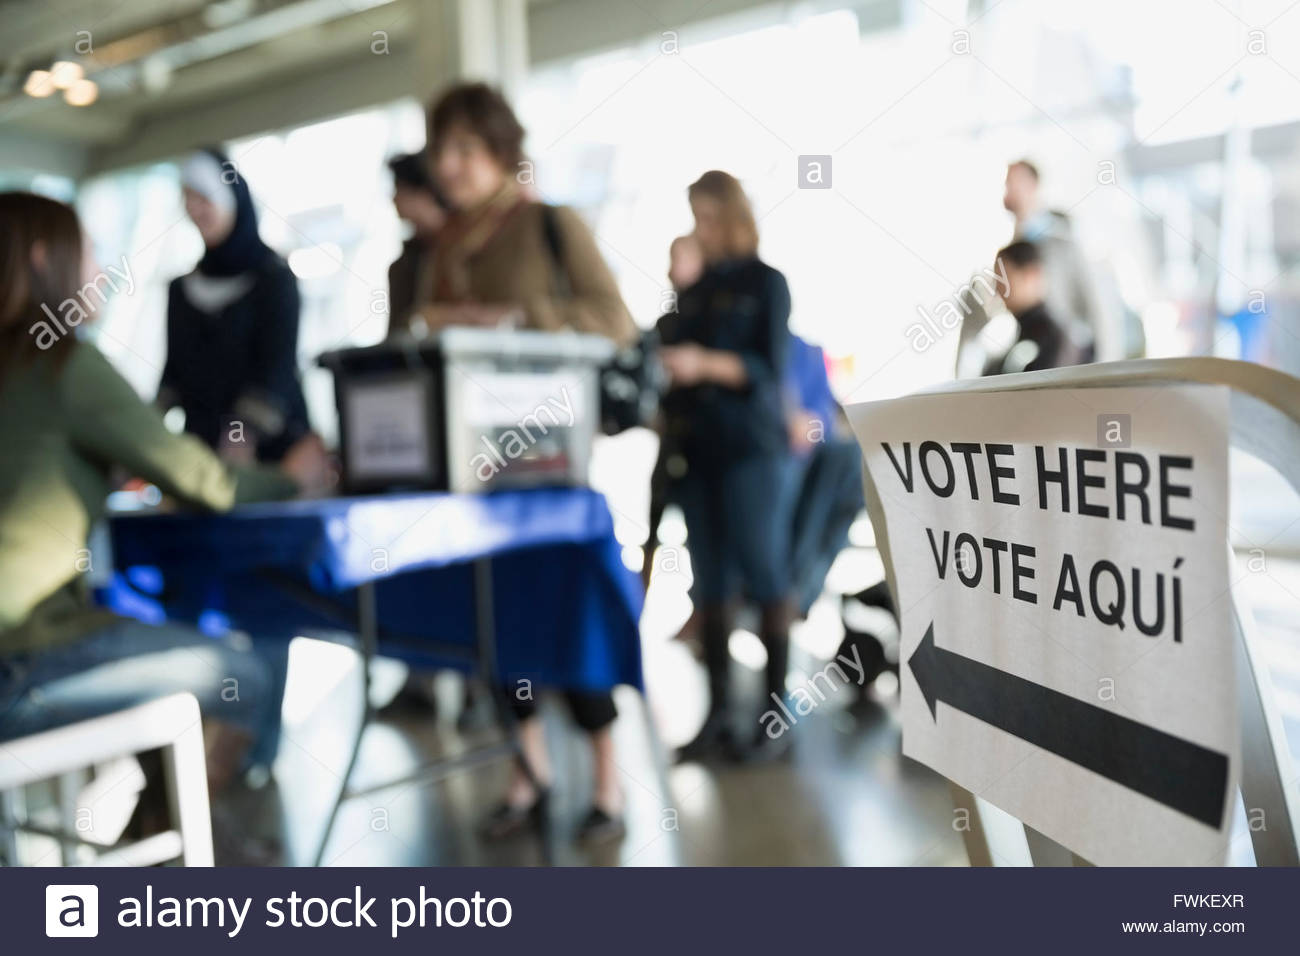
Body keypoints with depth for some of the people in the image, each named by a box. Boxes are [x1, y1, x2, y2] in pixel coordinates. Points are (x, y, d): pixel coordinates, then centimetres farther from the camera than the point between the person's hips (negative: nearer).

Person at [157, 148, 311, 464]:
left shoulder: (274, 277, -4)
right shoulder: (181, 288, 12)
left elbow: (278, 369, -13)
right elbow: (174, 368, 14)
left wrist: (245, 437, -25)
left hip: (270, 447, -4)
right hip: (201, 447, 4)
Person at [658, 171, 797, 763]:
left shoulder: (766, 283, 2)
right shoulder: (693, 290, 17)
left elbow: (769, 370, -8)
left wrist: (705, 364, -23)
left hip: (753, 451, -5)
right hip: (696, 449, 5)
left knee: (765, 579, -1)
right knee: (710, 586, 6)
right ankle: (718, 714, 14)